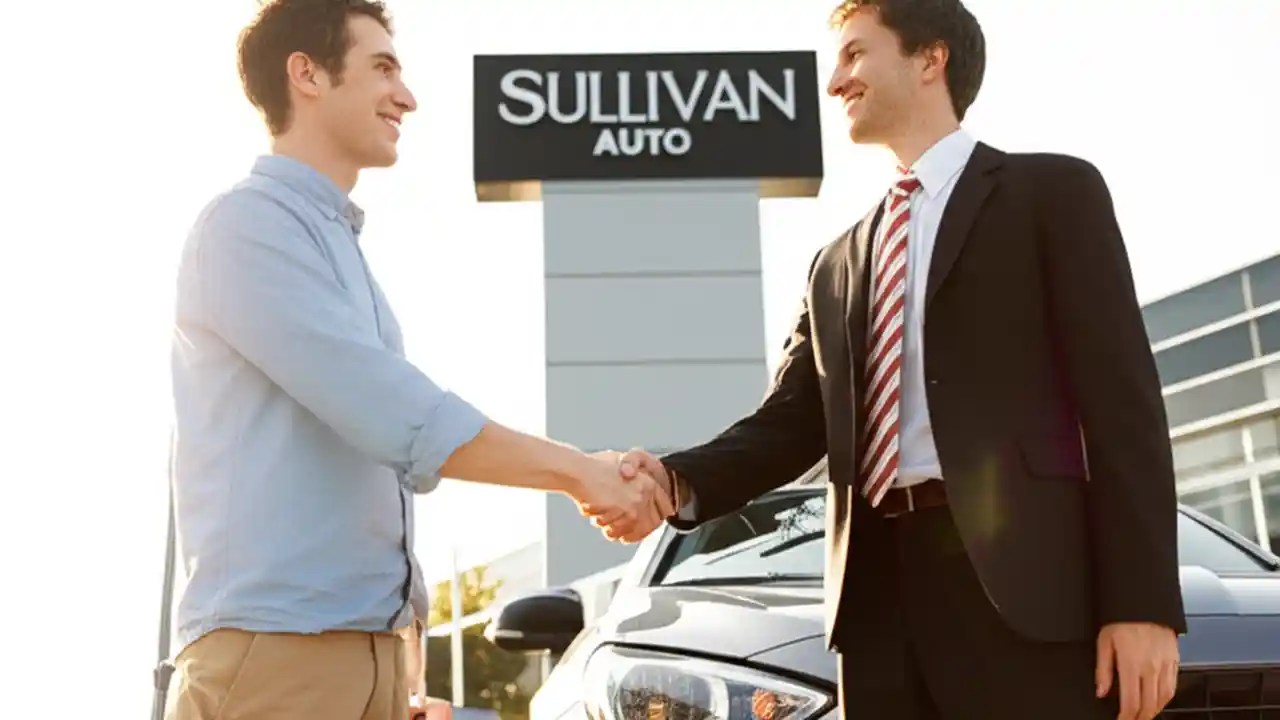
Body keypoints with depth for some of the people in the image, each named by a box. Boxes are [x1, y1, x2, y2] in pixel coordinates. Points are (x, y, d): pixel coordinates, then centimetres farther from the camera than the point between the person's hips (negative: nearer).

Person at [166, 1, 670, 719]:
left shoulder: (338, 244, 19)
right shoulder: (250, 223, -9)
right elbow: (395, 417, -19)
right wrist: (578, 471, -14)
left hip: (373, 651, 8)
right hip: (274, 648, -8)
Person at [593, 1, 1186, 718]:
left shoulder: (1052, 190, 7)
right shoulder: (837, 265, 23)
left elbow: (1122, 397, -3)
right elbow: (791, 423, 14)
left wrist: (1144, 600, -12)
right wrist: (676, 481, -8)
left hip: (1021, 581, -5)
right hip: (881, 592, 5)